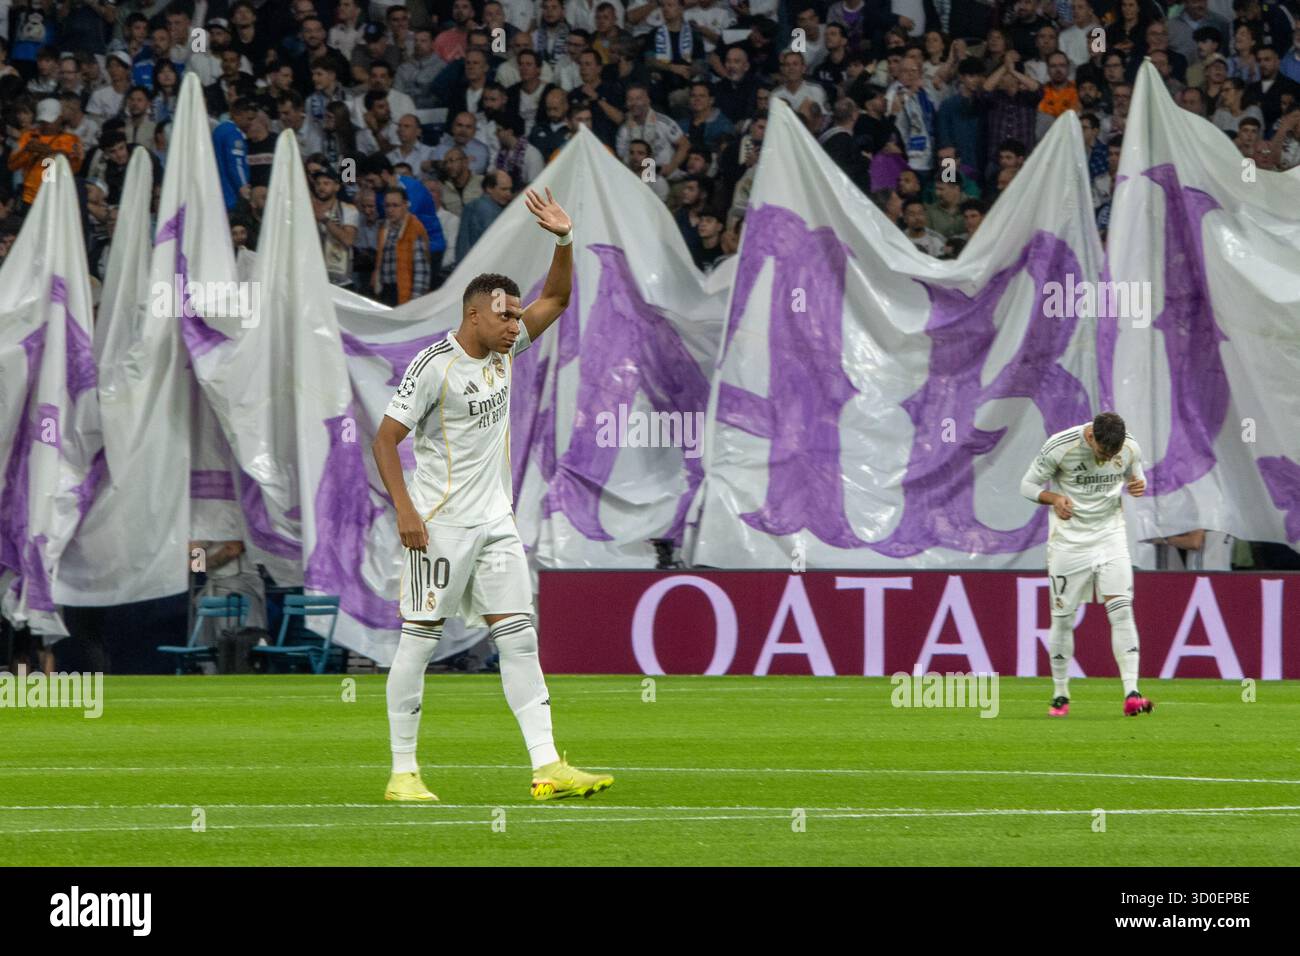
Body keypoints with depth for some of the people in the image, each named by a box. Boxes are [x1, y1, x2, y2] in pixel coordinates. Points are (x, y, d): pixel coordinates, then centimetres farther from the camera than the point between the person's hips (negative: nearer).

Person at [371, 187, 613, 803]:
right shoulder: (435, 365, -14)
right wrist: (405, 510, -19)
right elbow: (385, 439, -12)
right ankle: (403, 772, 3)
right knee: (420, 639, -2)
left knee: (518, 637, 1)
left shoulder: (505, 348, 7)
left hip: (495, 522, 7)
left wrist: (564, 240, -4)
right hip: (440, 523, -7)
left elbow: (555, 297, 14)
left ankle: (547, 768, -3)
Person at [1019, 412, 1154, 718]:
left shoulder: (1130, 448, -7)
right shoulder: (1060, 446, -16)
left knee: (1121, 610, -13)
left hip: (1111, 535, 2)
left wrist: (1139, 486, -10)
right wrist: (1054, 498, -25)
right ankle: (1060, 696, 18)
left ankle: (1131, 695, -19)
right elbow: (1027, 485, -5)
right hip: (1068, 540, -2)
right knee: (1063, 618, 2)